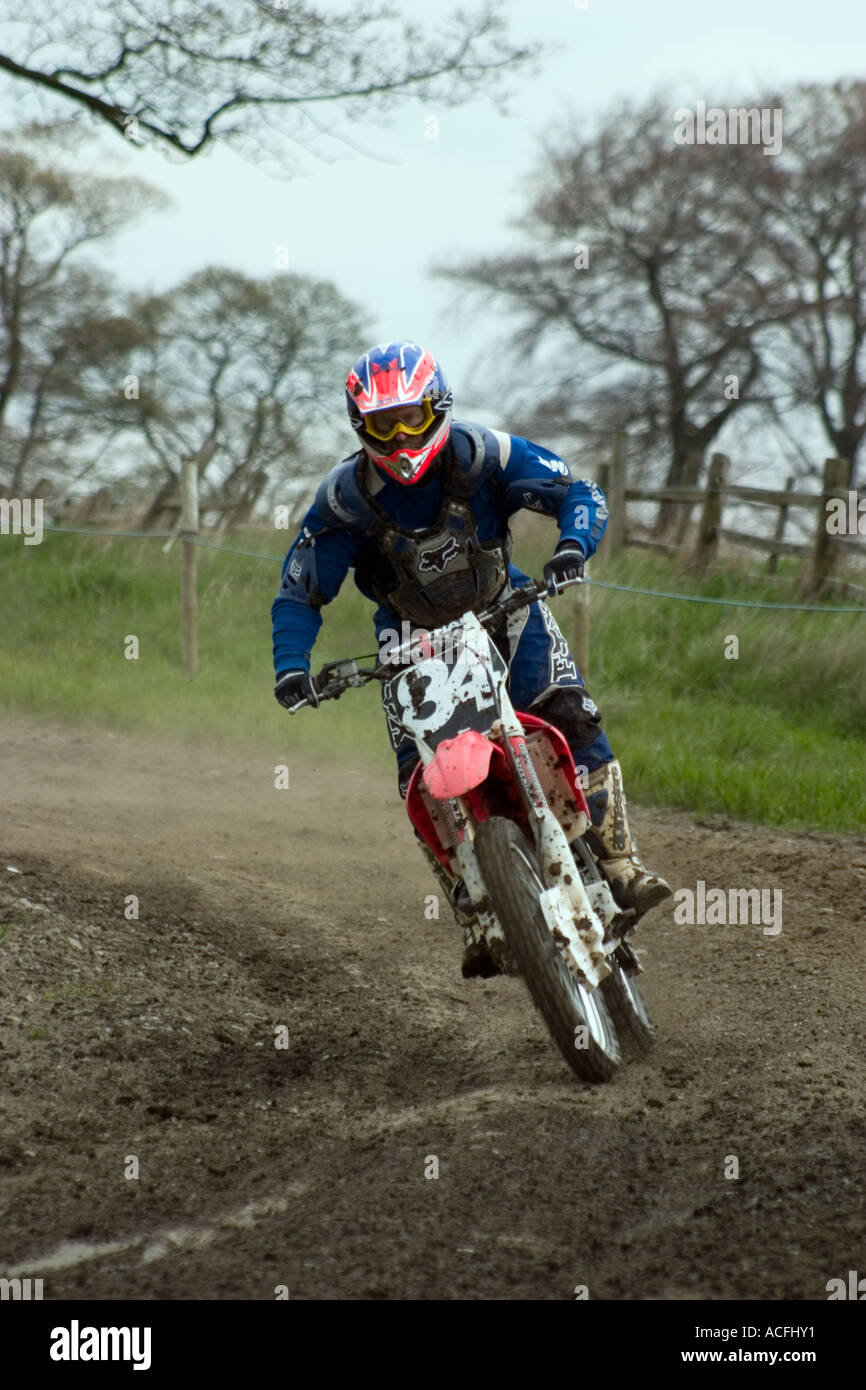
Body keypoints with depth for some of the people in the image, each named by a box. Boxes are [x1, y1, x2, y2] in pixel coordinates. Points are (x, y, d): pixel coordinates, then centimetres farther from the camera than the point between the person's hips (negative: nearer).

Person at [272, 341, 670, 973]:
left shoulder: (481, 454, -18)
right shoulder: (345, 496, -16)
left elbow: (581, 492, -14)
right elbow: (300, 592, -9)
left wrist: (574, 543, -36)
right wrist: (291, 666, -26)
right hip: (412, 637, 0)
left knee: (571, 717, -22)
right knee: (420, 774, -16)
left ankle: (619, 861, -16)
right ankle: (476, 914, -8)